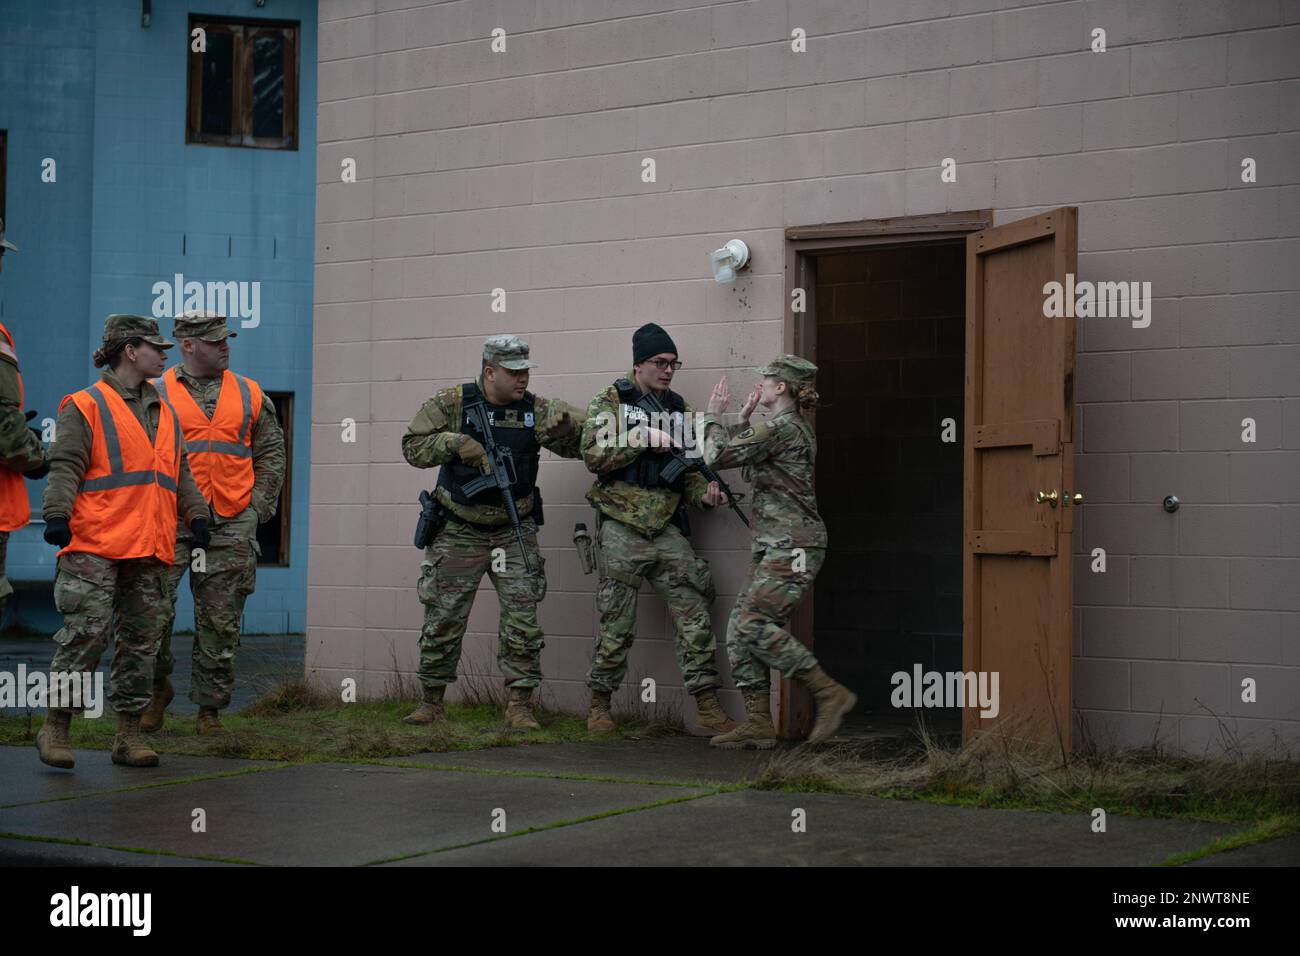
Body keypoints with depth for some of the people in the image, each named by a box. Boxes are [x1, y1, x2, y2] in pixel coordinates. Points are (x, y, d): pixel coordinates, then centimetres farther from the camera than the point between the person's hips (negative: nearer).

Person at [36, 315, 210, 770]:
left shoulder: (165, 412, 21)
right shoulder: (85, 407, 0)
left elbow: (180, 472, 26)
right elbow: (65, 466, -6)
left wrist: (196, 514, 17)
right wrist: (57, 514, -18)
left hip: (150, 550, 7)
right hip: (95, 547, -7)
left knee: (142, 639, 7)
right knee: (86, 633, -11)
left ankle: (129, 733, 13)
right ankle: (55, 727, -1)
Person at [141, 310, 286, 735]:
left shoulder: (249, 395, 11)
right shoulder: (156, 395, 5)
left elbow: (271, 455, 14)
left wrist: (257, 507, 4)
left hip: (231, 526, 2)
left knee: (220, 624, 4)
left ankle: (210, 709, 14)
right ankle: (158, 687, 15)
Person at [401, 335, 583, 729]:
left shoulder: (537, 410, -2)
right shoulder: (452, 404, -7)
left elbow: (584, 442, -4)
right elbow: (413, 446, -7)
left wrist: (565, 425, -26)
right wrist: (455, 442, -23)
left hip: (515, 531, 1)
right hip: (458, 531, -1)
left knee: (522, 619, -5)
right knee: (443, 618, 4)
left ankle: (520, 707, 2)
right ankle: (431, 702, 18)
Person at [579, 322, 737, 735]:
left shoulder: (678, 410, 15)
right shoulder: (610, 403, 1)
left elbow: (688, 469, 17)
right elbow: (593, 455, -11)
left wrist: (704, 491, -3)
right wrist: (643, 438, -17)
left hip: (668, 530, 4)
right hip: (622, 528, -4)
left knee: (695, 616, -3)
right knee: (616, 625, 1)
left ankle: (707, 705, 1)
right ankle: (600, 705, 15)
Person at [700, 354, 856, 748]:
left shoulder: (782, 427, -13)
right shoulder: (794, 427, 20)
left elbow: (719, 456, -13)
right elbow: (750, 470, 26)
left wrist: (713, 416, 3)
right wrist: (743, 420, 19)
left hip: (792, 546, -10)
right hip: (774, 547, 10)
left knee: (753, 624, -17)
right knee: (740, 628, 4)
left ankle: (831, 693, -11)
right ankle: (758, 724, 4)